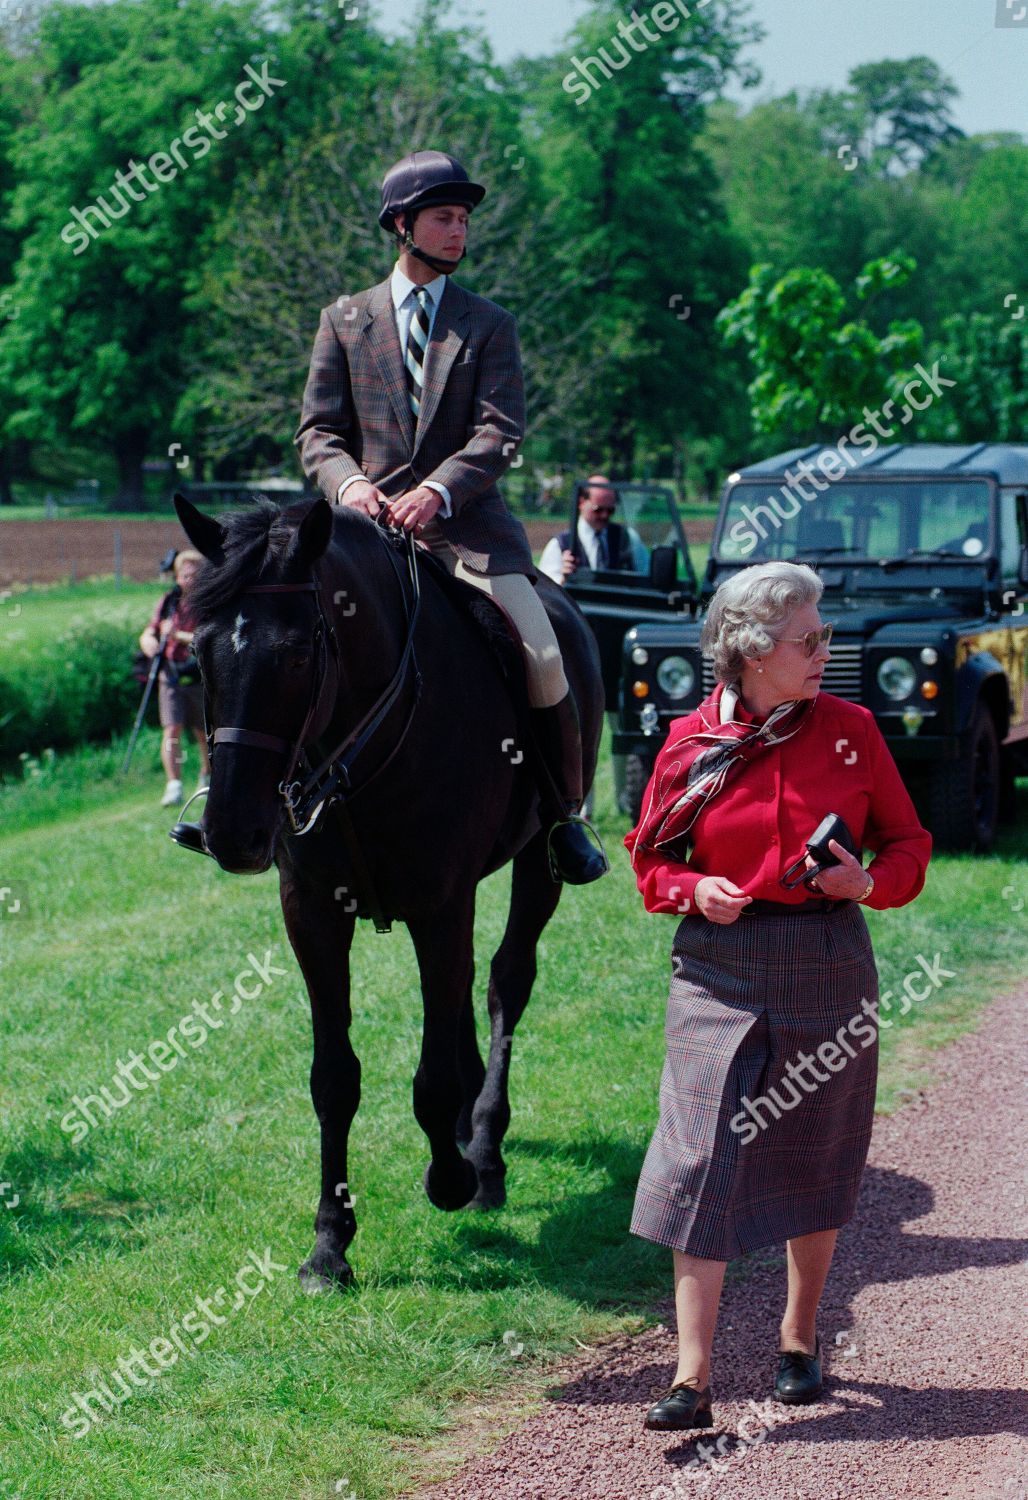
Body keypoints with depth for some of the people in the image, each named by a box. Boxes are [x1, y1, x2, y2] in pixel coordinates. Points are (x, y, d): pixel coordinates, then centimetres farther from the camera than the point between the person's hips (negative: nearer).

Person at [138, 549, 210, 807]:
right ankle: (174, 786, -14)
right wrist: (149, 643, -12)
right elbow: (148, 635, 12)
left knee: (205, 734, 11)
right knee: (172, 730, -11)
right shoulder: (169, 602, 6)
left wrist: (178, 635, -23)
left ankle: (207, 779, 34)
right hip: (170, 676, 2)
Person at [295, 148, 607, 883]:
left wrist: (439, 491, -20)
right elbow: (318, 430, 8)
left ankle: (564, 816, 4)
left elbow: (502, 431, -3)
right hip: (371, 526, 1)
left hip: (469, 527, -1)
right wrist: (348, 481, -14)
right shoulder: (345, 321, 13)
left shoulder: (489, 325, 9)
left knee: (544, 660, -16)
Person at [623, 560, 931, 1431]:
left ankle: (800, 1338, 33)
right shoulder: (693, 744, -1)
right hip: (719, 970, -1)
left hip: (828, 966, 1)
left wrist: (869, 882, -14)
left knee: (817, 1159, 11)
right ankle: (692, 1379, -8)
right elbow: (650, 858, 9)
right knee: (703, 1162, -8)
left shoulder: (849, 730, 1)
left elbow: (908, 843, 7)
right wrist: (692, 890, -11)